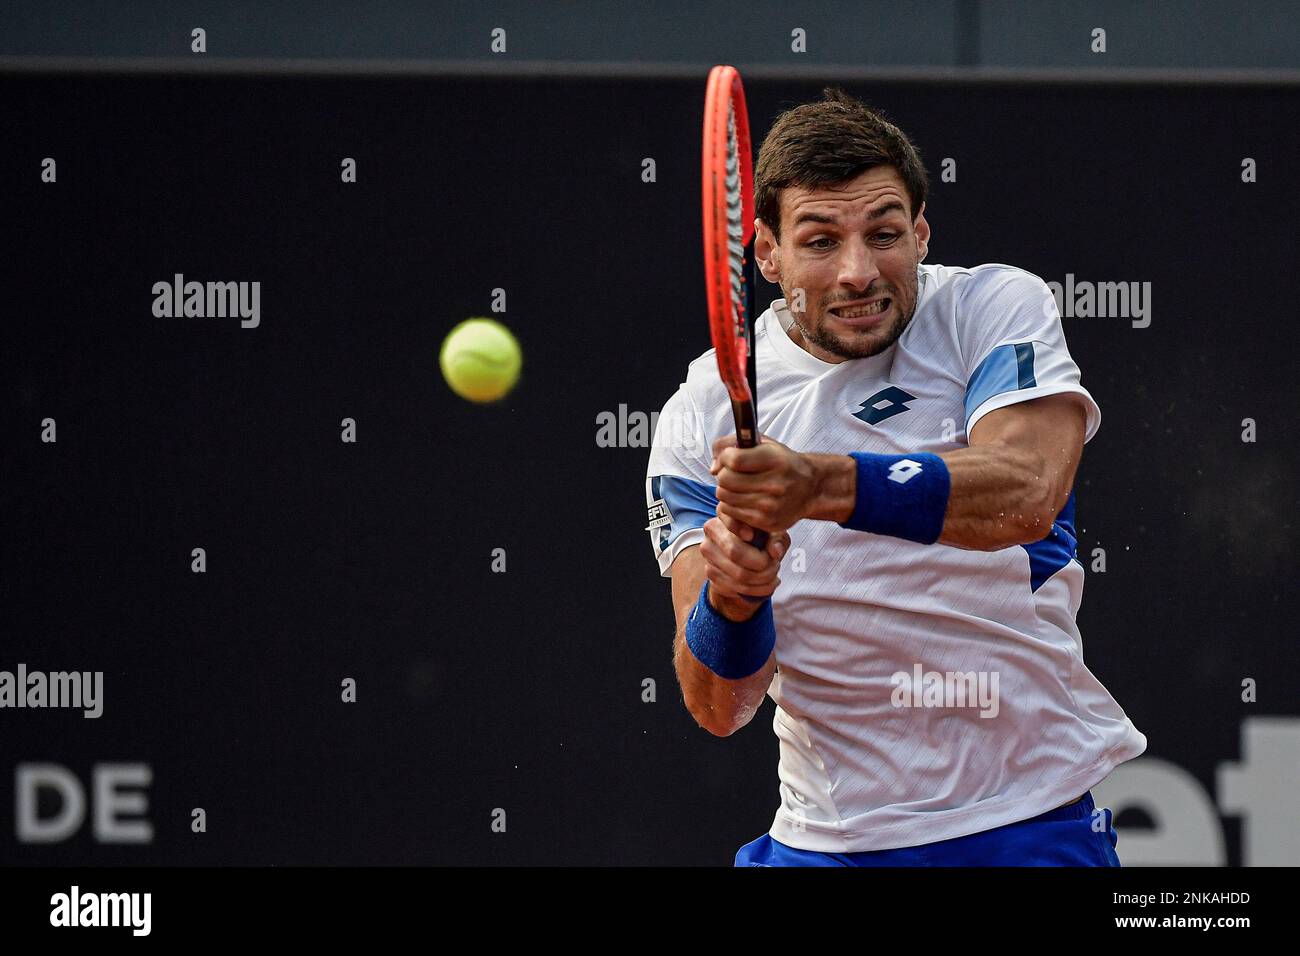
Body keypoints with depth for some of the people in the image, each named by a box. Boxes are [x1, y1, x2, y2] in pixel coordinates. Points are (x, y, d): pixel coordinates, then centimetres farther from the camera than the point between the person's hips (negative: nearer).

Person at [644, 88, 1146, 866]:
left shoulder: (998, 308, -5)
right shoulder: (704, 415, -2)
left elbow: (1028, 494, -26)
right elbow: (718, 708, -7)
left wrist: (822, 485, -39)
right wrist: (729, 602, -29)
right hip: (828, 835, 2)